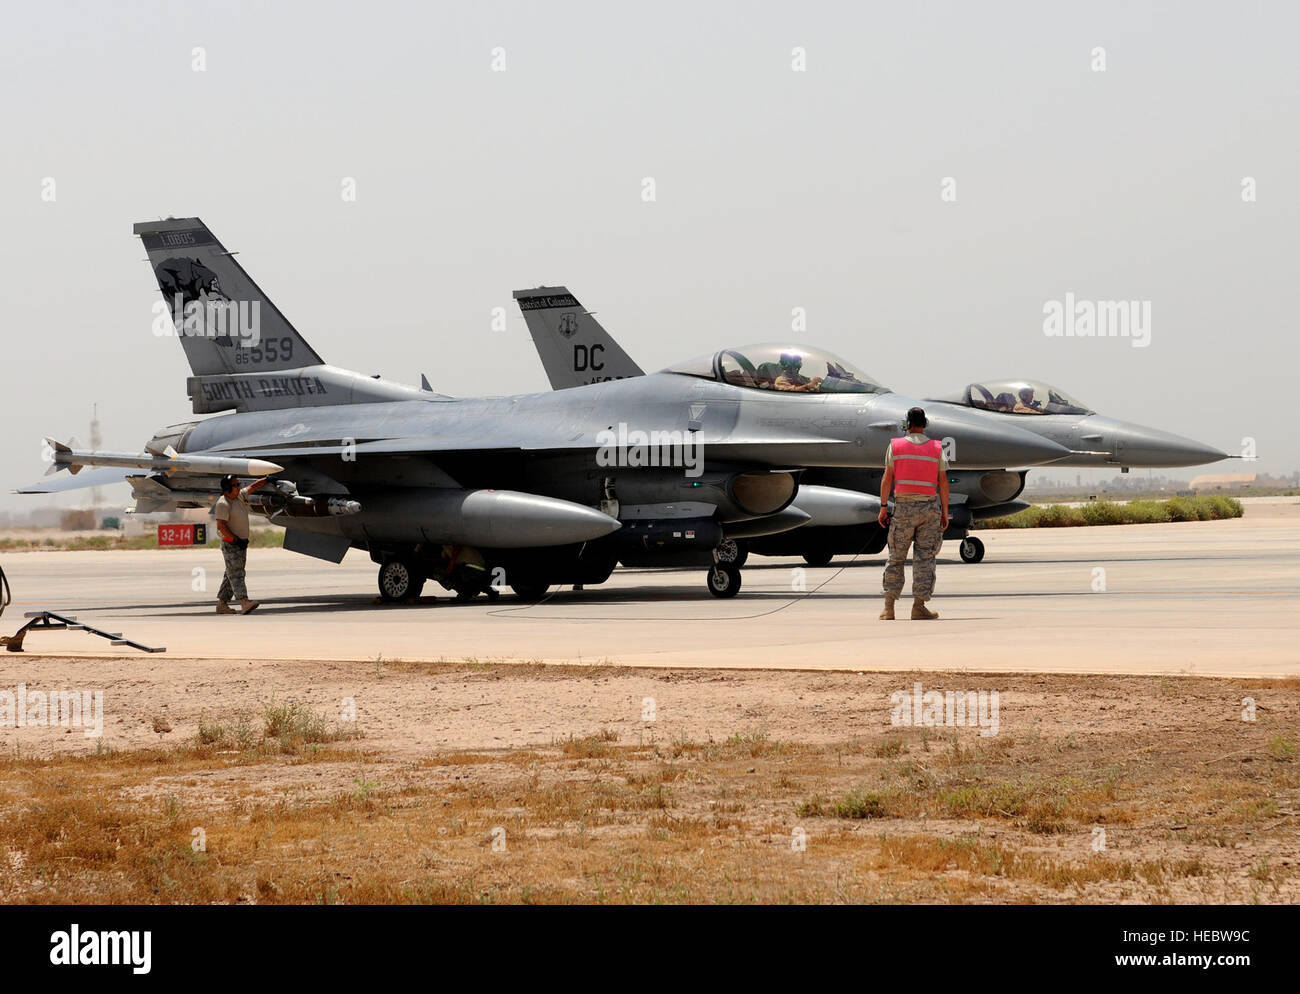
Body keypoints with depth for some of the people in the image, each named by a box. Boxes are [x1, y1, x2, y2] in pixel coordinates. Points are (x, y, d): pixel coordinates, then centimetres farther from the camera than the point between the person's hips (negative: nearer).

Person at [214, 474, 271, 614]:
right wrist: (235, 540, -22)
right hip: (230, 544, -9)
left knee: (232, 575, 9)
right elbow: (221, 526, -20)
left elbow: (252, 487, 27)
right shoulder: (223, 503, -15)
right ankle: (244, 602, -26)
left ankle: (222, 604, 13)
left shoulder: (239, 496, 10)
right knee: (235, 574, -14)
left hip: (242, 543, 9)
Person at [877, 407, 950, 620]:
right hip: (930, 506, 0)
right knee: (924, 558, 3)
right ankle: (919, 606, -2)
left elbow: (887, 478, -3)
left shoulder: (895, 446, 0)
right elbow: (943, 482, 1)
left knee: (896, 557, 7)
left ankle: (889, 608, 5)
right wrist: (945, 513, 6)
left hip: (903, 507, 0)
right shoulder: (936, 448, 2)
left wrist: (883, 507, 0)